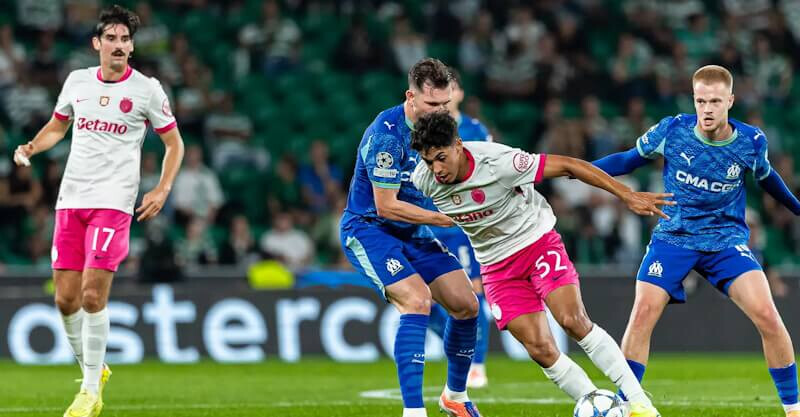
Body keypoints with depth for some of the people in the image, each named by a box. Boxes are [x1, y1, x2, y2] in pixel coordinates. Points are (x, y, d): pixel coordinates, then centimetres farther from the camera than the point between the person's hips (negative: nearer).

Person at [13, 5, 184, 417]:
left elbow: (174, 142, 7)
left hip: (113, 202, -4)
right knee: (66, 298, 1)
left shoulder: (146, 89, -1)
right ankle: (93, 371, 23)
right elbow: (57, 126, 24)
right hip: (71, 199, 4)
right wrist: (31, 147, 4)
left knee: (93, 296, -14)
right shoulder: (77, 81, 9)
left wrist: (162, 190, -6)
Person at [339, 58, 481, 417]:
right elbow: (386, 205, -24)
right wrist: (442, 218, -22)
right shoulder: (387, 134, -25)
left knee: (466, 305, 2)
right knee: (417, 300, -28)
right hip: (368, 229, -8)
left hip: (412, 233, 8)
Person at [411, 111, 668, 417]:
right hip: (497, 265, 4)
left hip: (537, 242, -4)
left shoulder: (498, 162, -27)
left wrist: (626, 195, -22)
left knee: (574, 321, -22)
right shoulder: (422, 181, -15)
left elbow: (566, 165, -21)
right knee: (540, 350, -11)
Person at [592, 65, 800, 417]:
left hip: (727, 240, 0)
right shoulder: (672, 130, -11)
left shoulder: (751, 141, -8)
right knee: (643, 313, -16)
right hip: (673, 238, 0)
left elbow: (765, 176, 15)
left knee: (767, 315, -17)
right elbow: (630, 159, 5)